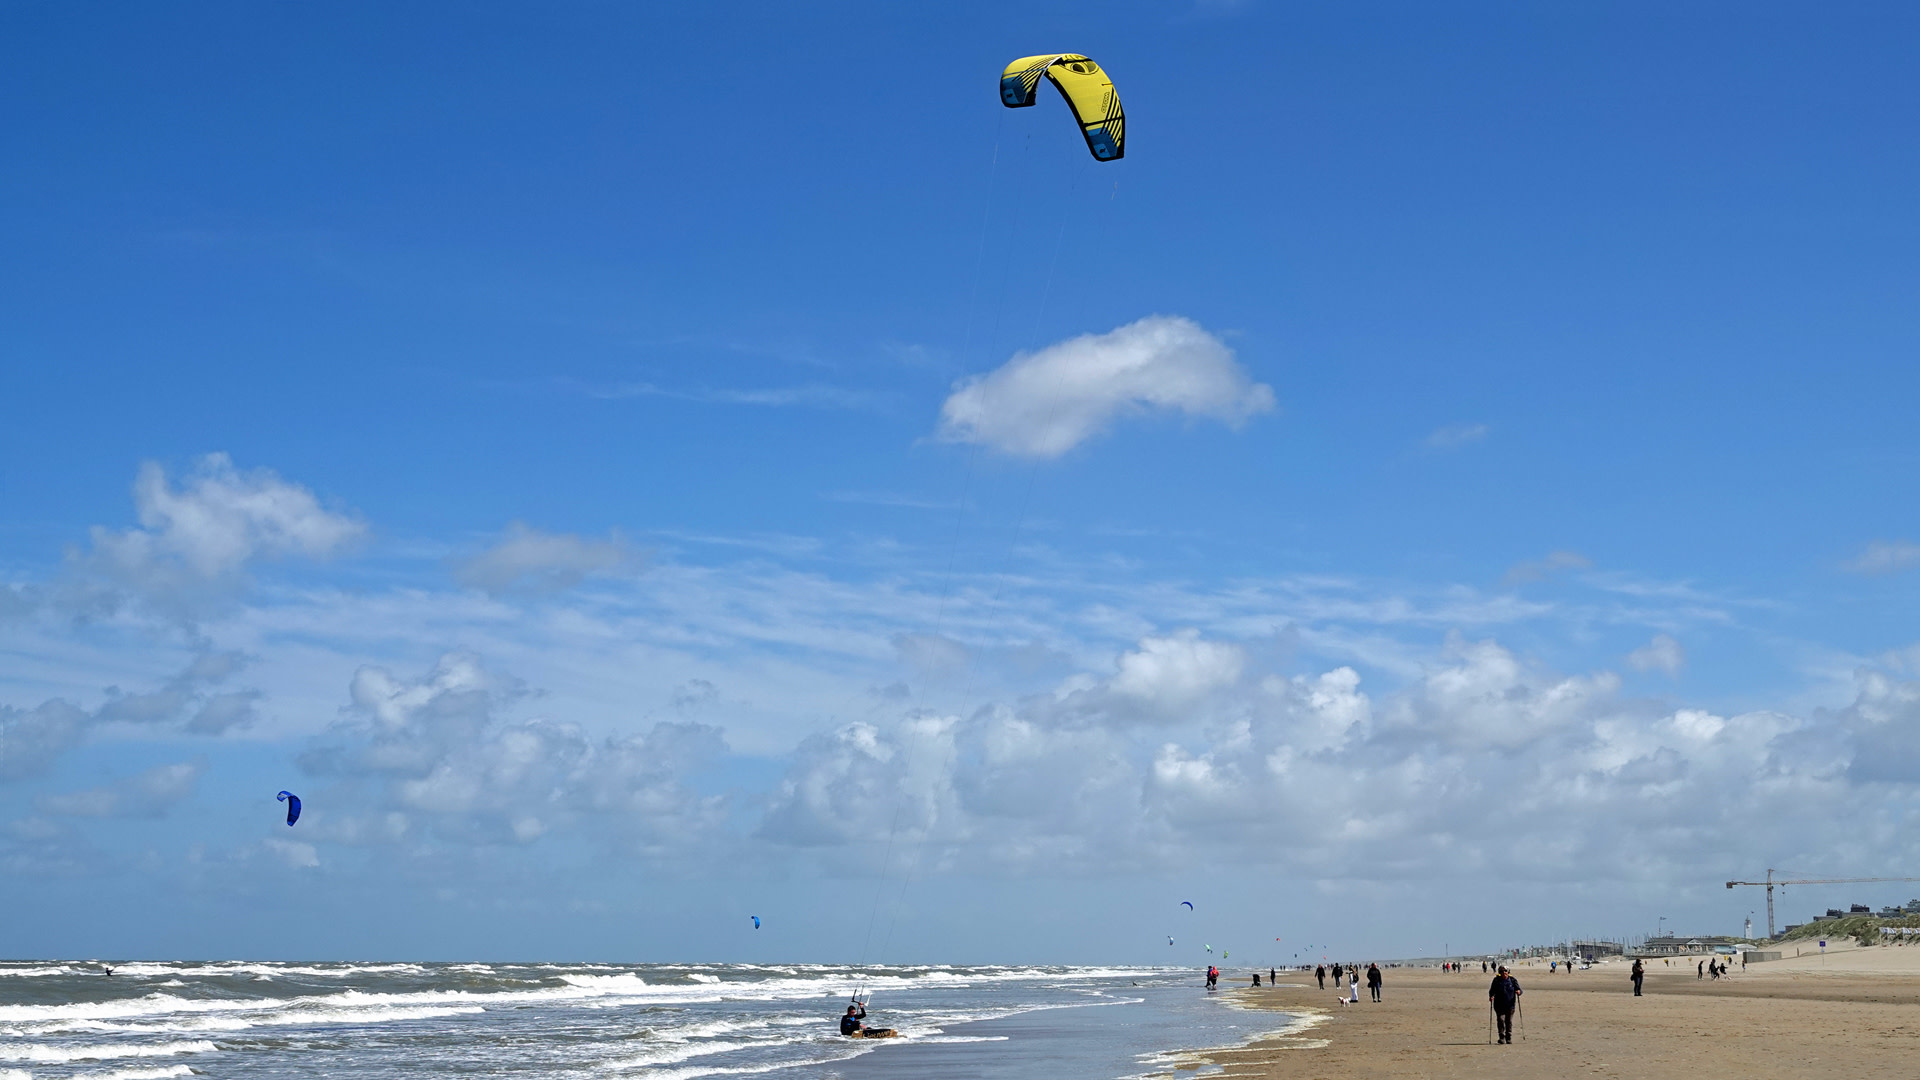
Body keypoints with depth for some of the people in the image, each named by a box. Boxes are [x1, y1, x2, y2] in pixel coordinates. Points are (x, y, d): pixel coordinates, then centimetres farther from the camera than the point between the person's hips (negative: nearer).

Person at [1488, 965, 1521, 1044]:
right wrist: (1491, 996, -13)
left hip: (1510, 1005, 0)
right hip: (1499, 1005, 0)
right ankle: (1502, 1038, -7)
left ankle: (1509, 1038, 14)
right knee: (1501, 1020, -13)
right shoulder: (1496, 980, 5)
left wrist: (1519, 991, -19)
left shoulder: (1512, 980, 4)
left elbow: (1520, 990, 5)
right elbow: (1492, 990, 8)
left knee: (1509, 1021, 4)